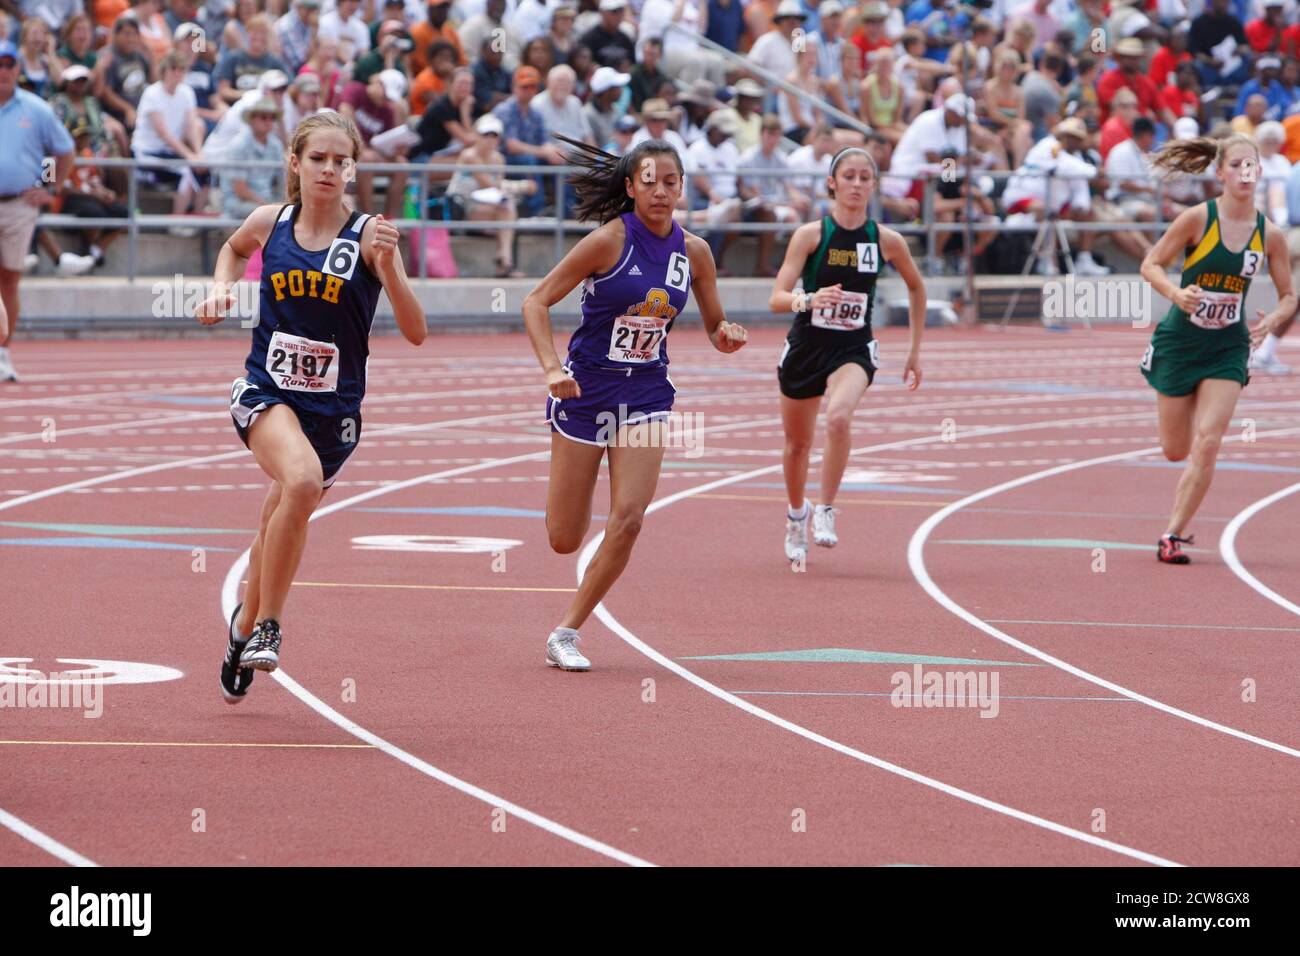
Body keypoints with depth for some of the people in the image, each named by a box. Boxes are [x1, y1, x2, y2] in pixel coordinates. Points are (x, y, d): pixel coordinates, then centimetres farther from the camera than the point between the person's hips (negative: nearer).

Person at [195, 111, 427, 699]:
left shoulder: (368, 234, -8)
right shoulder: (269, 224, 0)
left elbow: (415, 332, -13)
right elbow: (234, 248, 26)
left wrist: (389, 267, -27)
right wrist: (221, 289, 7)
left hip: (333, 407, 1)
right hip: (265, 391, -1)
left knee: (282, 528, 14)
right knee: (302, 479, -31)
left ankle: (246, 625, 44)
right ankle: (266, 625, -19)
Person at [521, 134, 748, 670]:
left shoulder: (693, 252, 1)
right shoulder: (610, 240, -12)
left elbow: (714, 327, 13)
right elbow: (536, 302, -11)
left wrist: (726, 336, -11)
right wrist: (552, 369, -25)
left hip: (646, 394, 3)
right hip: (586, 389, -3)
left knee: (628, 518, -17)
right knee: (564, 540, 2)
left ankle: (567, 633, -3)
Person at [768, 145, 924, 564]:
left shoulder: (887, 241, -5)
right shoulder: (810, 234, -11)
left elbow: (916, 287, 14)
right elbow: (777, 298, -17)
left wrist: (915, 351, 15)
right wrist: (808, 300, -39)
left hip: (854, 349, -1)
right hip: (806, 346, 1)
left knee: (839, 417, -31)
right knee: (798, 441, 15)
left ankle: (826, 511, -17)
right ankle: (797, 514, 44)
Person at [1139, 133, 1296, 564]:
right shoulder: (1199, 218, -13)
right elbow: (1151, 265, -6)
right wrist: (1177, 293, -25)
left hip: (1228, 350, 1)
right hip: (1179, 343, -1)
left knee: (1207, 446, -13)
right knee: (1176, 451, 6)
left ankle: (1173, 534, -2)